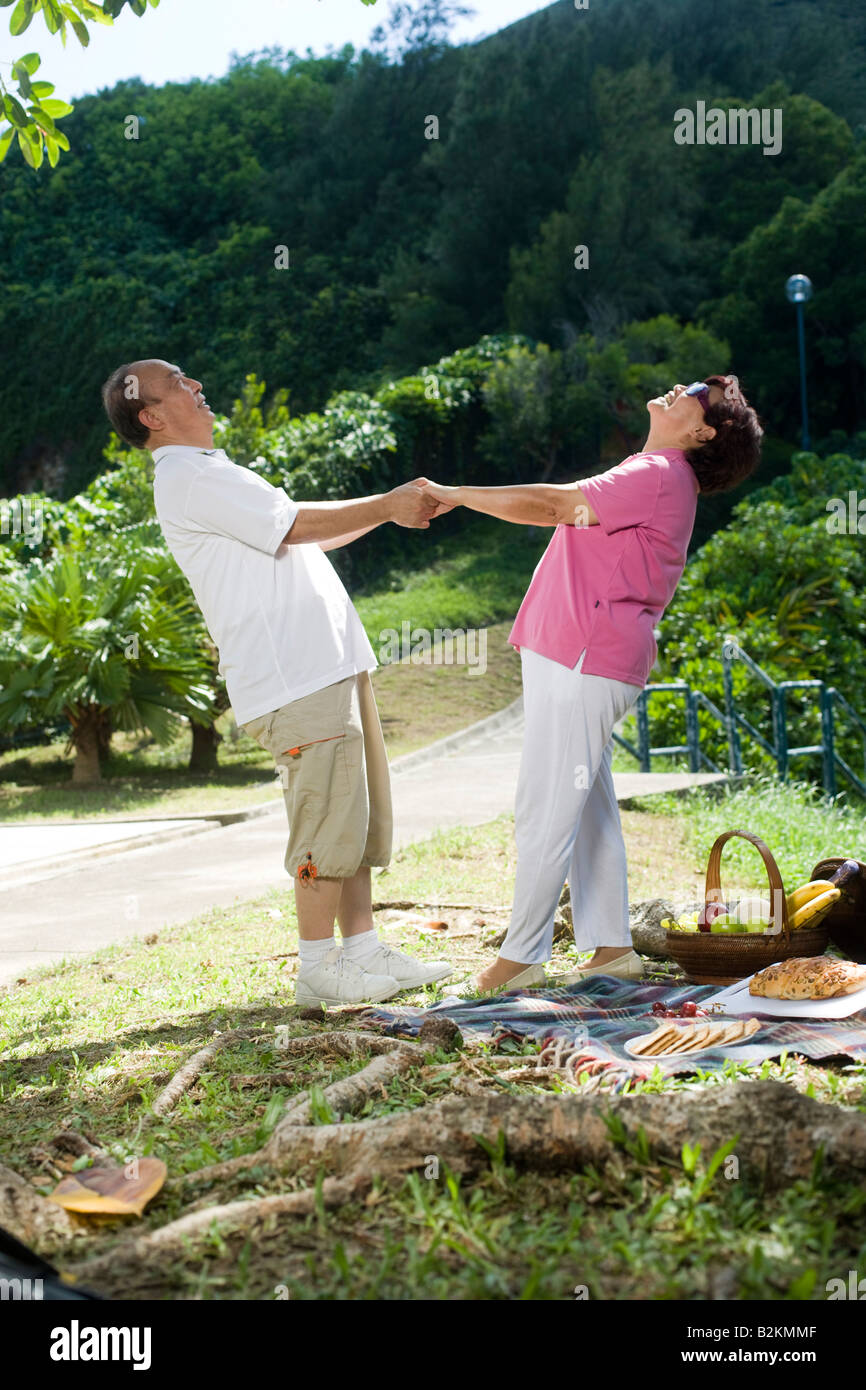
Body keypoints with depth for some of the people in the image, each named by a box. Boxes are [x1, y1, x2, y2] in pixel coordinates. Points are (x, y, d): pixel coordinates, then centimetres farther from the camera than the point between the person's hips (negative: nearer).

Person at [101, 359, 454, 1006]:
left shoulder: (213, 474, 24)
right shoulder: (187, 478, -9)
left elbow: (306, 538, 26)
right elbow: (299, 524, -12)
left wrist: (395, 506, 19)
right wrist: (387, 506, -1)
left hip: (333, 663, 10)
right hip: (296, 680, -10)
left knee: (360, 813, 11)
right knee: (329, 819, -7)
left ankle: (363, 948, 18)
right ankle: (318, 968, 3)